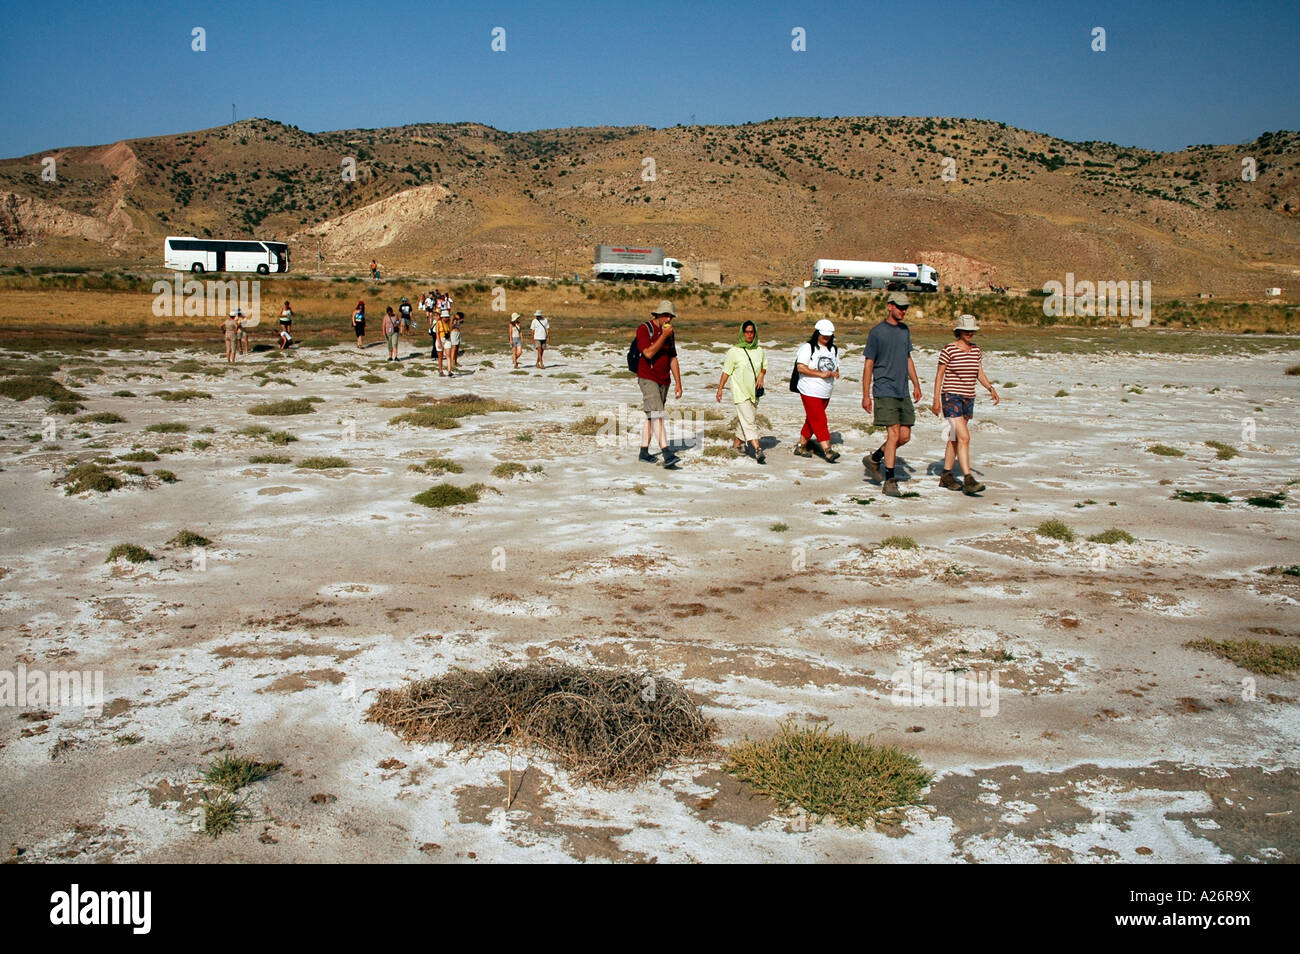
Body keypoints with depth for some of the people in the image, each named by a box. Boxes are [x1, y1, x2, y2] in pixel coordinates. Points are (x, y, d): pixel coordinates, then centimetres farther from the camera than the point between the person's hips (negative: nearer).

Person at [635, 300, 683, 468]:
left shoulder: (669, 332, 13)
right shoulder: (644, 329, -8)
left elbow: (673, 359, 16)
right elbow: (648, 353, -21)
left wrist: (678, 383, 12)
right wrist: (663, 336, -18)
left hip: (664, 380, 7)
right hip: (648, 378, -7)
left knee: (651, 416, 10)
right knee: (657, 415, -16)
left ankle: (644, 452, 17)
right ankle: (667, 454, -26)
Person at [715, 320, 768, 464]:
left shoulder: (760, 351, 7)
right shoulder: (734, 351, -6)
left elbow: (764, 366, 22)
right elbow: (726, 371, -2)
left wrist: (761, 375, 1)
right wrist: (720, 389, -1)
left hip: (753, 392, 5)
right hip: (740, 392, -5)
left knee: (743, 420, 13)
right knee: (749, 421, -12)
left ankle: (736, 443, 31)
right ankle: (758, 450, -20)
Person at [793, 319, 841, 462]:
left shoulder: (833, 349, 15)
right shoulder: (807, 347, -7)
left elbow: (836, 367, 23)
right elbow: (800, 367, -15)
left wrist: (836, 373, -2)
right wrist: (821, 374, -20)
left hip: (825, 393, 7)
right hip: (810, 392, -7)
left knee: (812, 420, 12)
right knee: (819, 421, -12)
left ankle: (801, 446, 24)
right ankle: (827, 450, -17)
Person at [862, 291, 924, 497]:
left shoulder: (905, 330, 14)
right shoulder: (877, 332, -5)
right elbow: (868, 365, -4)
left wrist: (916, 385, 19)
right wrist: (866, 395, -7)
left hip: (902, 392, 7)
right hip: (884, 391, -7)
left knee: (905, 436, 4)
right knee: (894, 435, -11)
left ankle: (874, 459, 25)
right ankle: (889, 482, -2)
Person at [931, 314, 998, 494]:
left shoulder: (976, 349, 9)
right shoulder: (949, 350, -9)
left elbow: (980, 374, 13)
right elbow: (939, 375, -5)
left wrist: (991, 388, -4)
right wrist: (936, 400, -8)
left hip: (968, 398, 7)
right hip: (951, 397, -7)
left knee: (955, 438, 13)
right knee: (964, 437, -16)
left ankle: (946, 476, 23)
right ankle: (968, 480, -18)